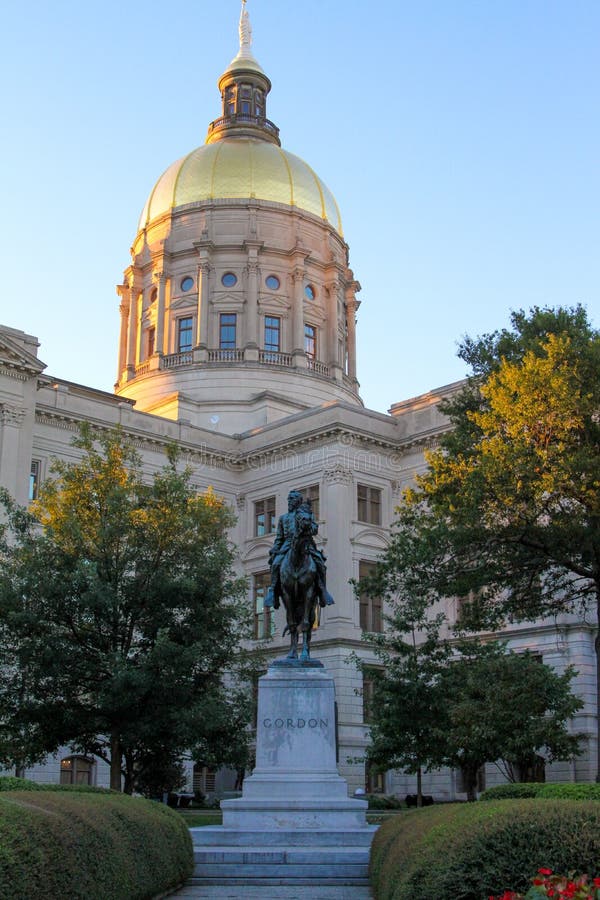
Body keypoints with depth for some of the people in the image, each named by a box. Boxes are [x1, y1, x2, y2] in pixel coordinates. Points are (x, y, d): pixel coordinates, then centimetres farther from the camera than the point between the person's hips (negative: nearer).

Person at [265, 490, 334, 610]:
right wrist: (273, 551, 8)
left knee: (320, 563, -24)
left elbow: (314, 529, 5)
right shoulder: (283, 517, 26)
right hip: (288, 544, 2)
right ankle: (273, 590, -23)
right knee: (276, 563, -26)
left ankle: (322, 591, -15)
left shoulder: (307, 513, 18)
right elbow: (279, 537, 23)